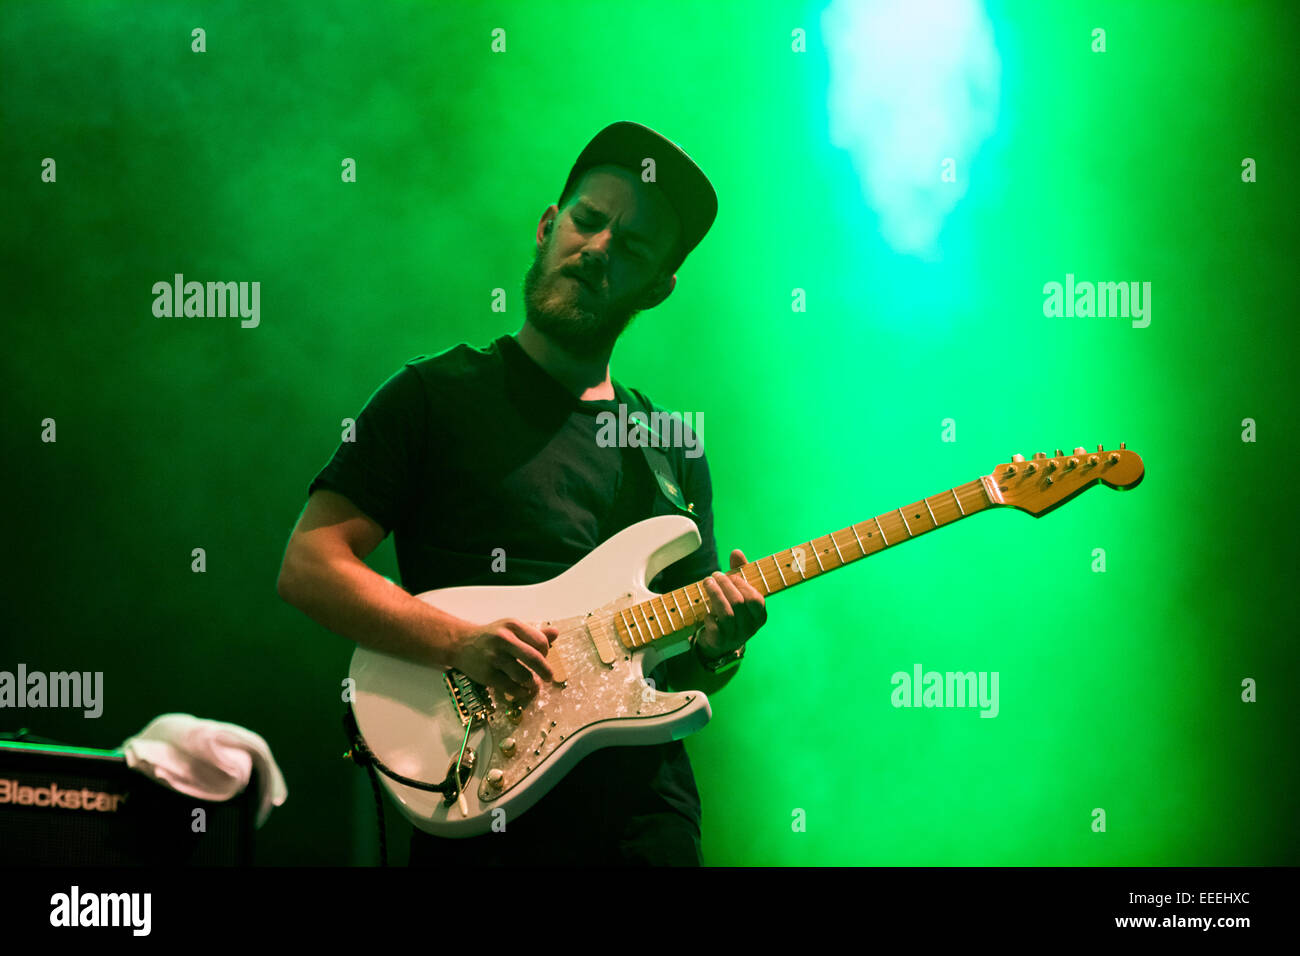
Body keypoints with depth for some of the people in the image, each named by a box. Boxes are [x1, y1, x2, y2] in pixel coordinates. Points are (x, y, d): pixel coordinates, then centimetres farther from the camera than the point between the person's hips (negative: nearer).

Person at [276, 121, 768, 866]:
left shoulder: (672, 452, 16)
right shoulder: (438, 397, 4)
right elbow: (310, 566, -4)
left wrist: (715, 653, -4)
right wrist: (462, 645, -16)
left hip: (647, 809, 4)